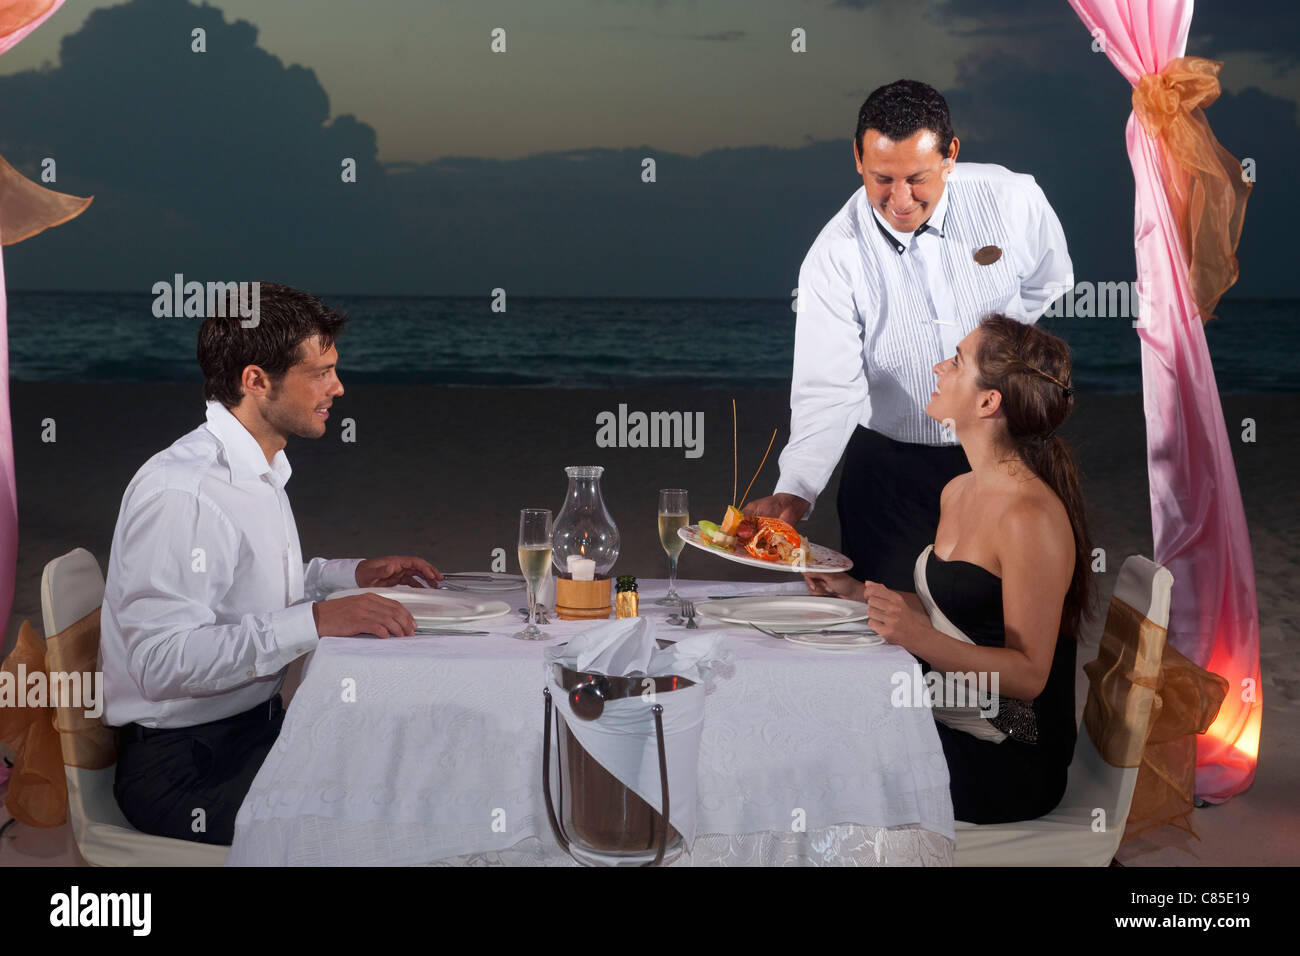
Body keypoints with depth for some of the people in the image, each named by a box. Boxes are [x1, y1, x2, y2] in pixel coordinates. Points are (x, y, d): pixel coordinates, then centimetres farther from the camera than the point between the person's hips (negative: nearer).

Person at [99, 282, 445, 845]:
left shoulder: (262, 471, 12)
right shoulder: (179, 492, -20)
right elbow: (163, 662, -27)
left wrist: (353, 575, 12)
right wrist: (315, 621, -30)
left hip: (257, 724, 9)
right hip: (181, 766, -9)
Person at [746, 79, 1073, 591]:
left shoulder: (1013, 199, -12)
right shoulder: (835, 257, -18)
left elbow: (1046, 283, 10)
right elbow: (827, 390, -24)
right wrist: (794, 490, -38)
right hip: (890, 467, -1)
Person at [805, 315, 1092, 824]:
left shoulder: (1031, 516, -20)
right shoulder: (957, 491, 8)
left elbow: (1028, 674, -19)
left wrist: (922, 640, -32)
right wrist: (857, 592, 11)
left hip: (1009, 762, -8)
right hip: (947, 722, 8)